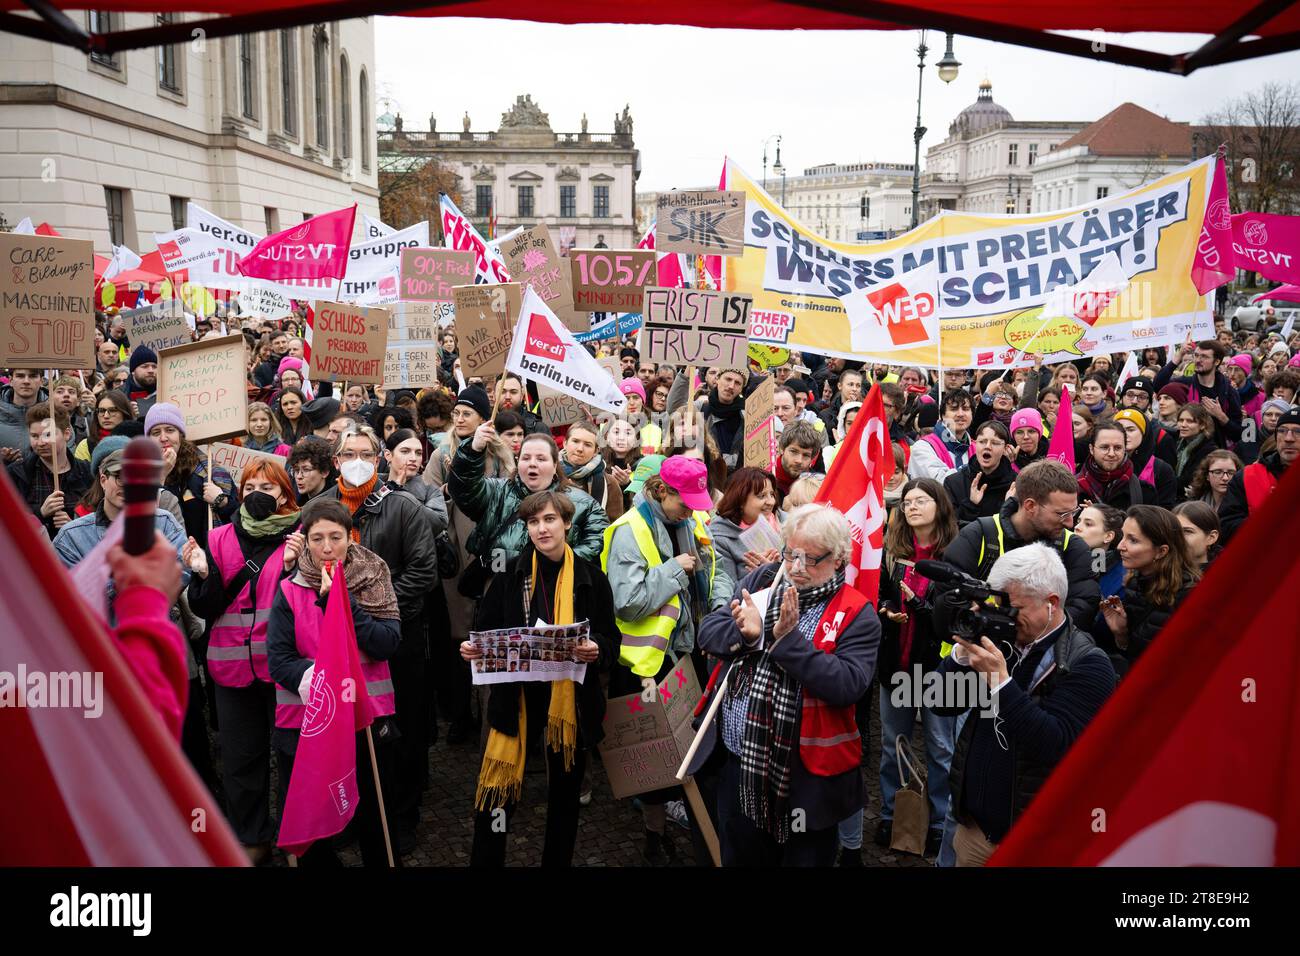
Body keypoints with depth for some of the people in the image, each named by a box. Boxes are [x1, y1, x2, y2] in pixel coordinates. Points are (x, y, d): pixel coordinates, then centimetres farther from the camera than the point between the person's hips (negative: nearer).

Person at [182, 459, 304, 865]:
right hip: (234, 665, 3)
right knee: (240, 759, 13)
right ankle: (251, 839, 28)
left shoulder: (301, 539, -4)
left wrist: (294, 566, -23)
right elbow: (207, 608, 2)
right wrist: (202, 574, -15)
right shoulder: (220, 538, 4)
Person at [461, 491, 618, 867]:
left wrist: (596, 649, -22)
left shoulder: (591, 576, -3)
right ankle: (485, 860, 17)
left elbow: (611, 640, 0)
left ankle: (557, 860, 35)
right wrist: (472, 648, -16)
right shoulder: (511, 574, -1)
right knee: (496, 792, -2)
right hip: (516, 696, 0)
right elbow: (487, 631, 5)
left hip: (572, 702, 0)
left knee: (565, 791, 15)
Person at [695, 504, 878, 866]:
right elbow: (708, 632, -3)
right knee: (739, 856, 23)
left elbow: (848, 686, -24)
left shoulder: (857, 615, -12)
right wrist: (746, 634, -24)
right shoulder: (761, 582, 1)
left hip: (808, 777, -4)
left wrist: (788, 639, -27)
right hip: (738, 764, 4)